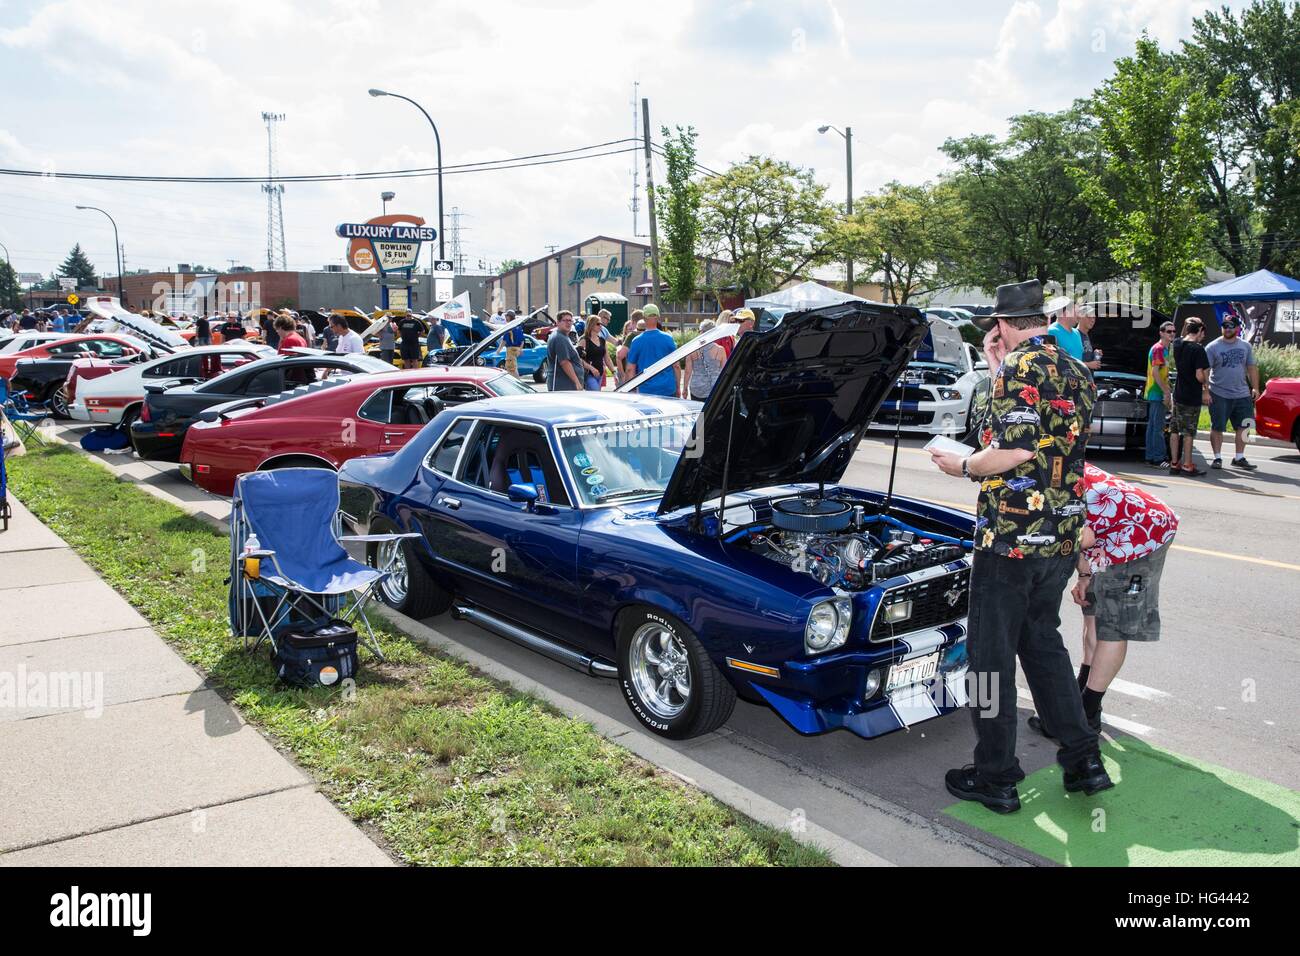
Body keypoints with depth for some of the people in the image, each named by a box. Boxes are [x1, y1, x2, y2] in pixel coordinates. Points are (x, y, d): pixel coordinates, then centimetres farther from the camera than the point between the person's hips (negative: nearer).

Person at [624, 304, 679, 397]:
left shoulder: (637, 341, -1)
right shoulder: (668, 338, -2)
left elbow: (630, 369, 1)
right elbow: (676, 366, 1)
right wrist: (678, 388, 11)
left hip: (646, 390, 0)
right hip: (668, 389, 0)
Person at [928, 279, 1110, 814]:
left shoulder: (1021, 367, -13)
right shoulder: (1075, 373, 14)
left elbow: (1015, 450, -22)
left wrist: (963, 467, -5)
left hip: (1012, 535, -9)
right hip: (1062, 536, 9)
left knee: (992, 651, 2)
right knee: (1042, 639, 22)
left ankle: (995, 779, 12)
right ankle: (1083, 760, 25)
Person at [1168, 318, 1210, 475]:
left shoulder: (1177, 344, 2)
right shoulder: (1198, 349, -16)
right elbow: (1199, 375, -19)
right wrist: (1206, 386, -2)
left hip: (1178, 395, 6)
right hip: (1192, 397, -6)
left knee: (1174, 431, 9)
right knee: (1188, 432, 1)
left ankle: (1174, 463, 14)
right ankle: (1187, 465, 8)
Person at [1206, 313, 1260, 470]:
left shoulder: (1245, 346, 10)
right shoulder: (1212, 347, -4)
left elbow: (1252, 368, 15)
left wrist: (1255, 387, 7)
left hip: (1242, 394, 4)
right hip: (1219, 395, -4)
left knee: (1243, 427, 6)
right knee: (1217, 428, 0)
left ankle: (1239, 458, 16)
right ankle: (1217, 458, 10)